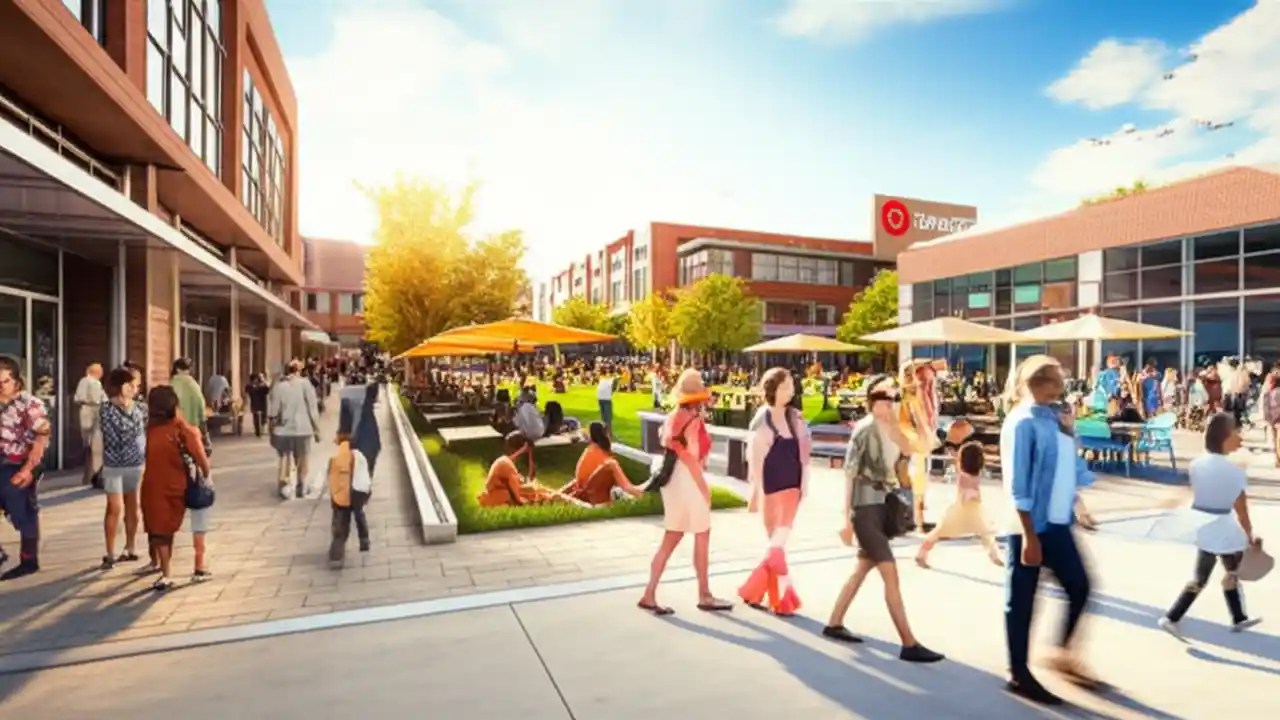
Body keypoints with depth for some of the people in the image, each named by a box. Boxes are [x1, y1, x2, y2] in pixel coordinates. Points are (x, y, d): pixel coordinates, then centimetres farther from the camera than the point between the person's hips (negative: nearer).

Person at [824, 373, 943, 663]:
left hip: (883, 505, 9)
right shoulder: (865, 429, -12)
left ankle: (834, 624, 28)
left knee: (863, 569, 15)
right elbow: (850, 474, -13)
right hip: (866, 507, -8)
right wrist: (847, 518, -15)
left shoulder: (890, 430, 10)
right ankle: (909, 644, 3)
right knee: (891, 575, -5)